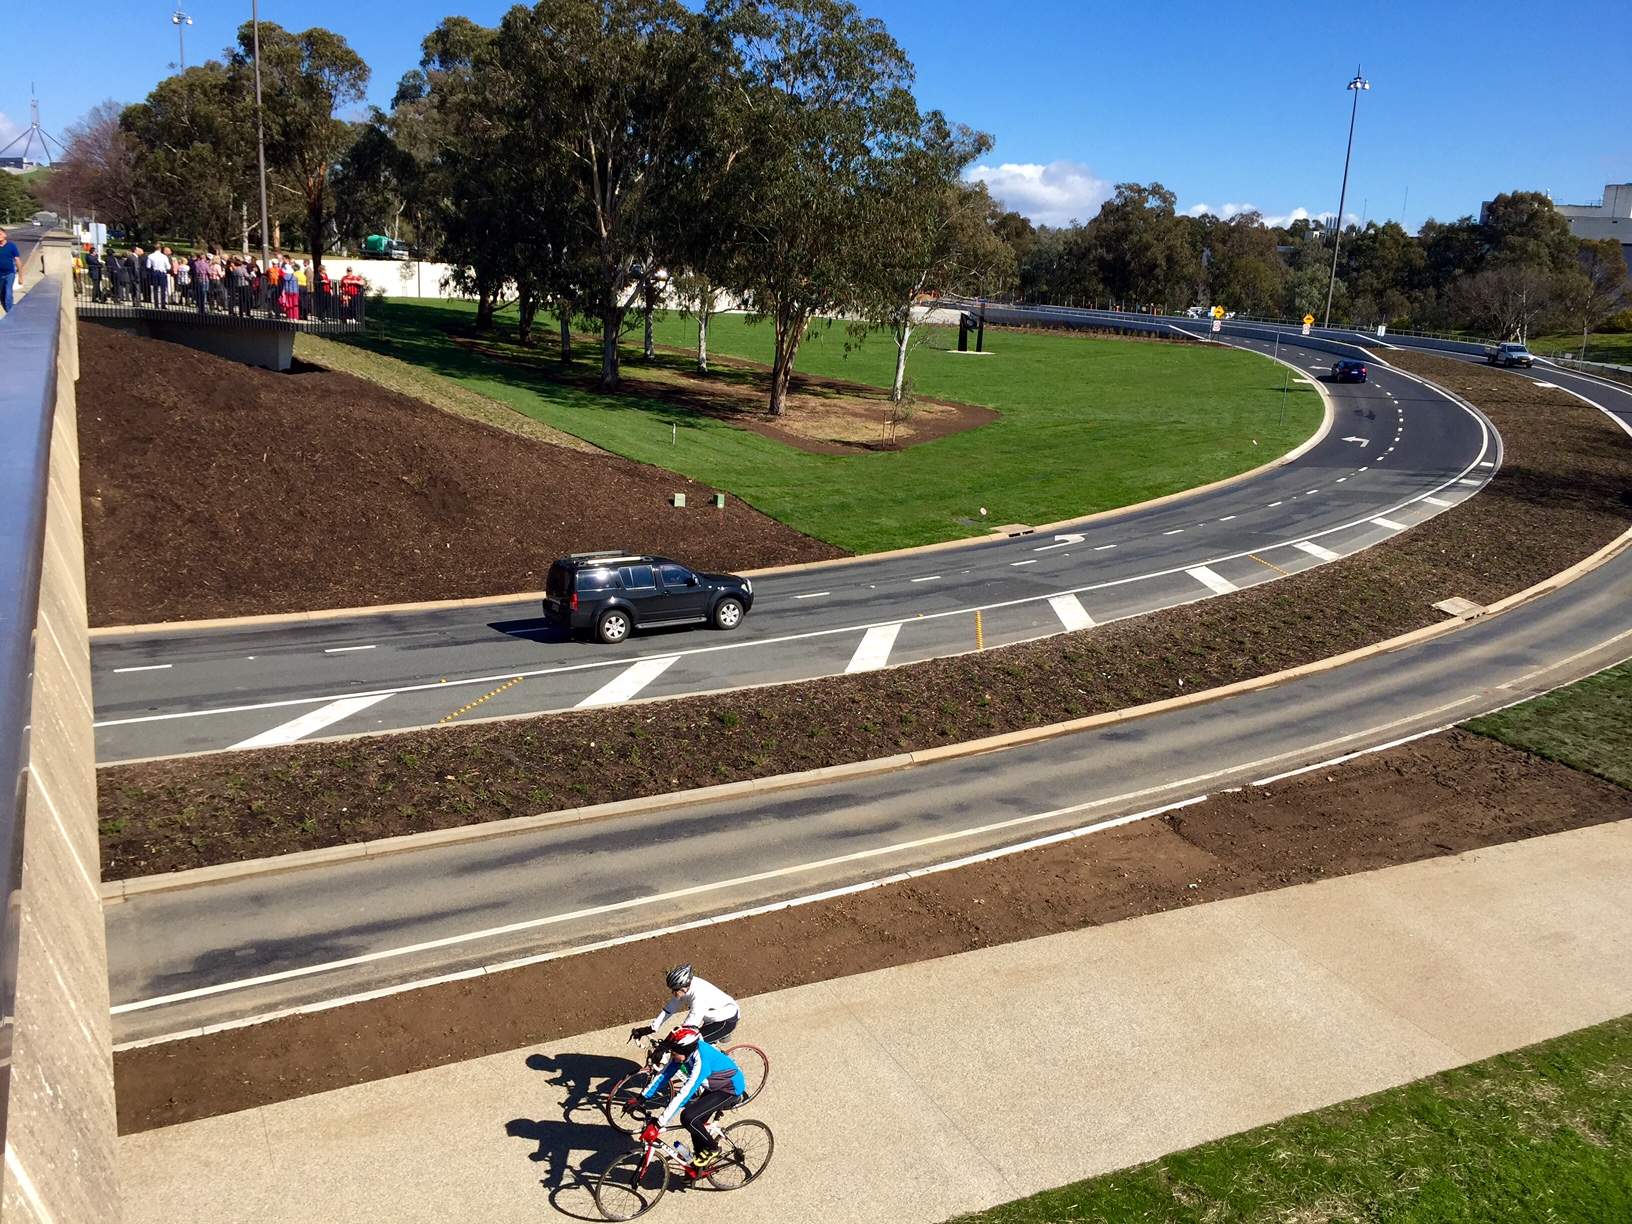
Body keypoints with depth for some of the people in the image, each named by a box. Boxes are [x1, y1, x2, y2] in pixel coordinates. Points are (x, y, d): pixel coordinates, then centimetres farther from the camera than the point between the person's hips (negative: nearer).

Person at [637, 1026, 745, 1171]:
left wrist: (658, 1125, -39)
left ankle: (712, 1149, 4)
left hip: (731, 1090, -8)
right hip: (714, 1086, 8)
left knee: (688, 1117, -19)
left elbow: (684, 1095, -39)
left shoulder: (701, 1062, -37)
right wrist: (642, 1097, -6)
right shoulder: (685, 1051, -13)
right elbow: (664, 1073, -3)